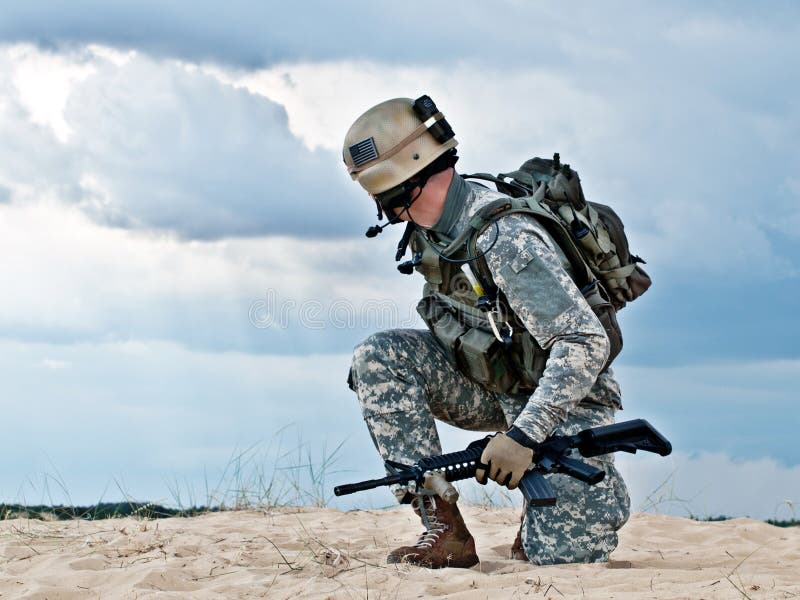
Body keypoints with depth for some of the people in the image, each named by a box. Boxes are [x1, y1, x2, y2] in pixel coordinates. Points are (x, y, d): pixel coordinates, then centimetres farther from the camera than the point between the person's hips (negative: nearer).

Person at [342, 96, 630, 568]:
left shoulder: (505, 237, -29)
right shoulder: (426, 231, -3)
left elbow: (586, 344, -32)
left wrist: (523, 436, -36)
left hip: (560, 399, -7)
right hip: (487, 387, 7)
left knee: (556, 554, -18)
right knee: (378, 355, -15)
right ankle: (445, 530, -15)